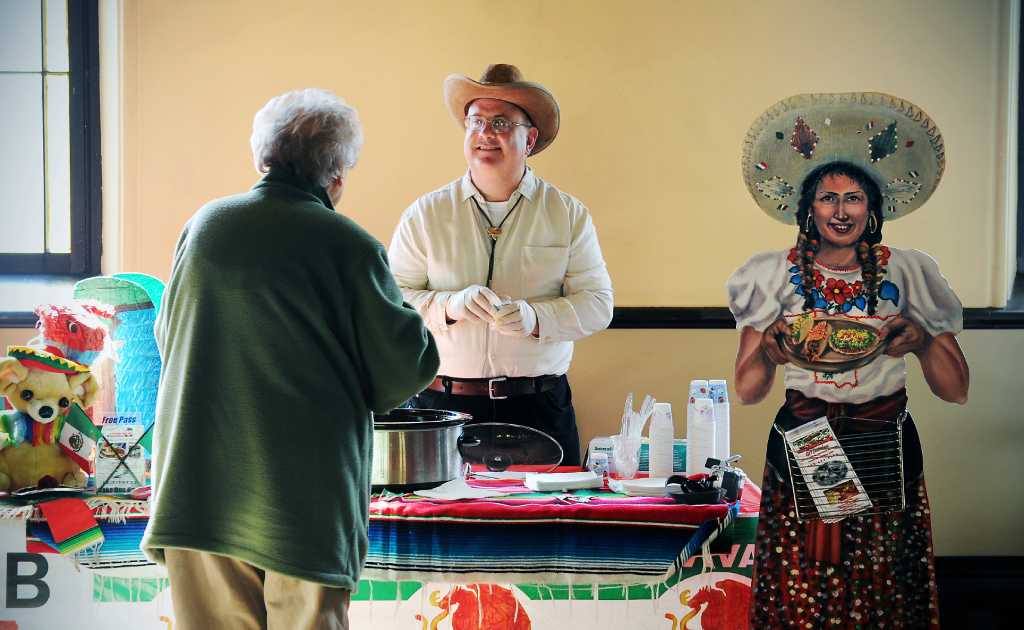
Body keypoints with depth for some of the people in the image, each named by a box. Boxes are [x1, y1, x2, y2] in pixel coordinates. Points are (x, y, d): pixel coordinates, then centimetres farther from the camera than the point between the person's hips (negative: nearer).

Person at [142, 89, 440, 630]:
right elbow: (406, 367, -6)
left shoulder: (204, 225, 5)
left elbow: (167, 338, 18)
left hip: (196, 496, 4)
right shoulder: (349, 246, -9)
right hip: (307, 500, -4)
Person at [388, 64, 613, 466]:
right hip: (444, 402, 0)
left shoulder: (568, 215, 7)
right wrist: (449, 306, -16)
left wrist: (534, 317, -16)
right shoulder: (425, 214, 7)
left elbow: (597, 304, 1)